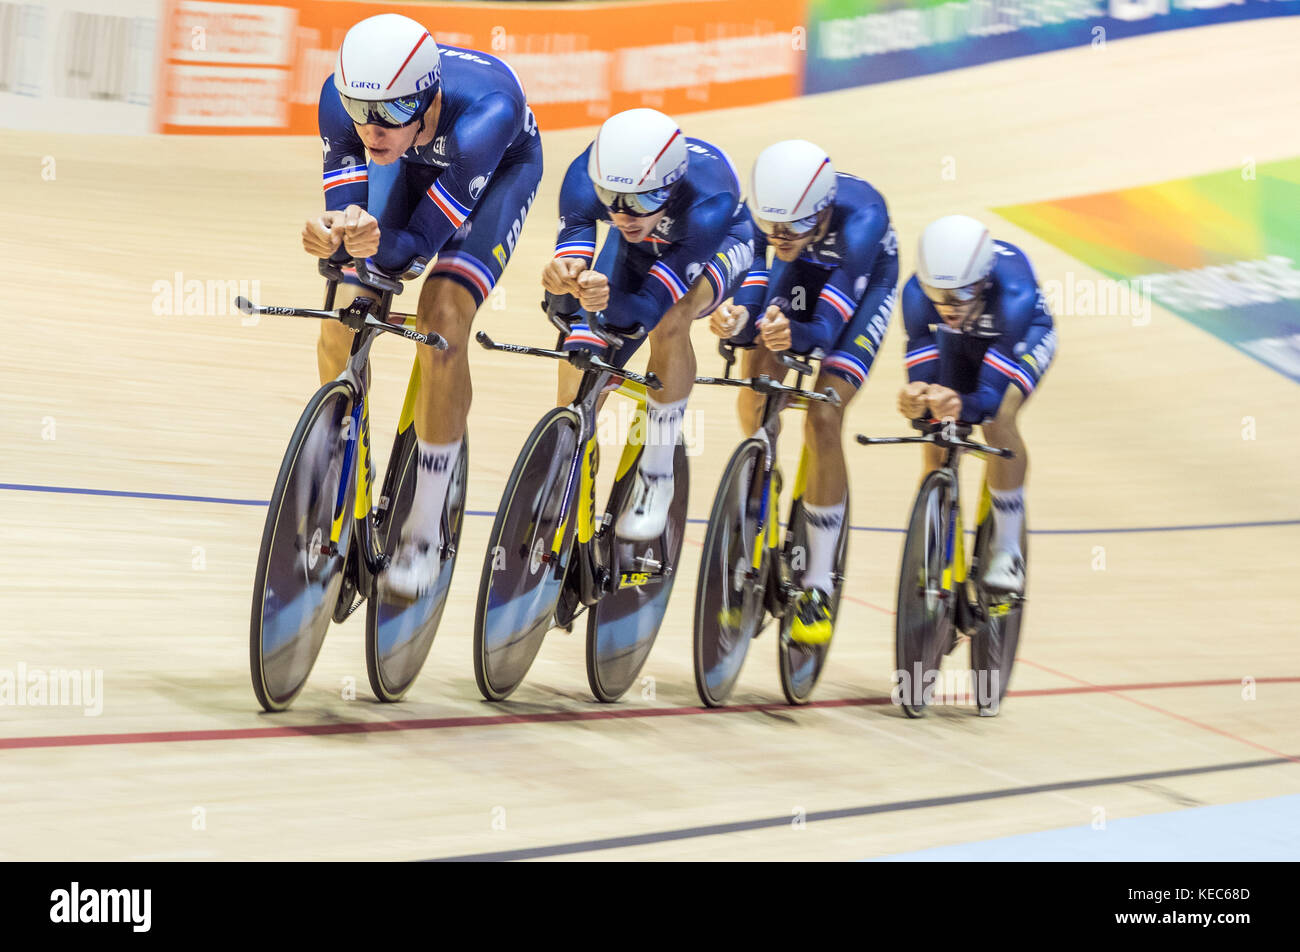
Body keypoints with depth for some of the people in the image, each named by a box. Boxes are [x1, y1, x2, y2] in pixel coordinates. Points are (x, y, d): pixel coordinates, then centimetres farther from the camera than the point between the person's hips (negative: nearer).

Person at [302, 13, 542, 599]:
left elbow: (420, 243, -38)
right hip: (415, 161, 4)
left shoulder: (485, 113, -44)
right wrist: (333, 239, -53)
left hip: (502, 168, -4)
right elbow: (344, 210, -29)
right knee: (343, 320, -11)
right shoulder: (342, 96, -34)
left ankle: (425, 530, -13)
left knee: (442, 320, -25)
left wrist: (376, 243, -59)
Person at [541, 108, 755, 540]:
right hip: (637, 250, 3)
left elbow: (648, 307, -43)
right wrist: (564, 282, -59)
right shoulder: (587, 176, -37)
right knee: (575, 397, -10)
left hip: (718, 246, -3)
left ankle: (657, 477, -19)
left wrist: (607, 303, -65)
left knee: (669, 320, -36)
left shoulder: (709, 203, -44)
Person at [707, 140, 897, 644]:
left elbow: (826, 328, -44)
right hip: (801, 273, 4)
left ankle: (818, 587, -5)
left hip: (865, 282, -4)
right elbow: (749, 288, -33)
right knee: (756, 393, -18)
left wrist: (794, 334, -65)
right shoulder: (757, 211, -33)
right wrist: (736, 320, -56)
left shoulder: (860, 218, -42)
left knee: (823, 420, -16)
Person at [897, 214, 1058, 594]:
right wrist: (916, 400, -56)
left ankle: (1008, 550, -14)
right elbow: (921, 377, -33)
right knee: (937, 449, -7)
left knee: (999, 417, -29)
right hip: (958, 342, 3)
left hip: (1024, 337, -3)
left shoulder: (1014, 293, -44)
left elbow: (990, 395, -45)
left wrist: (961, 406, -66)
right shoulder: (917, 293, -36)